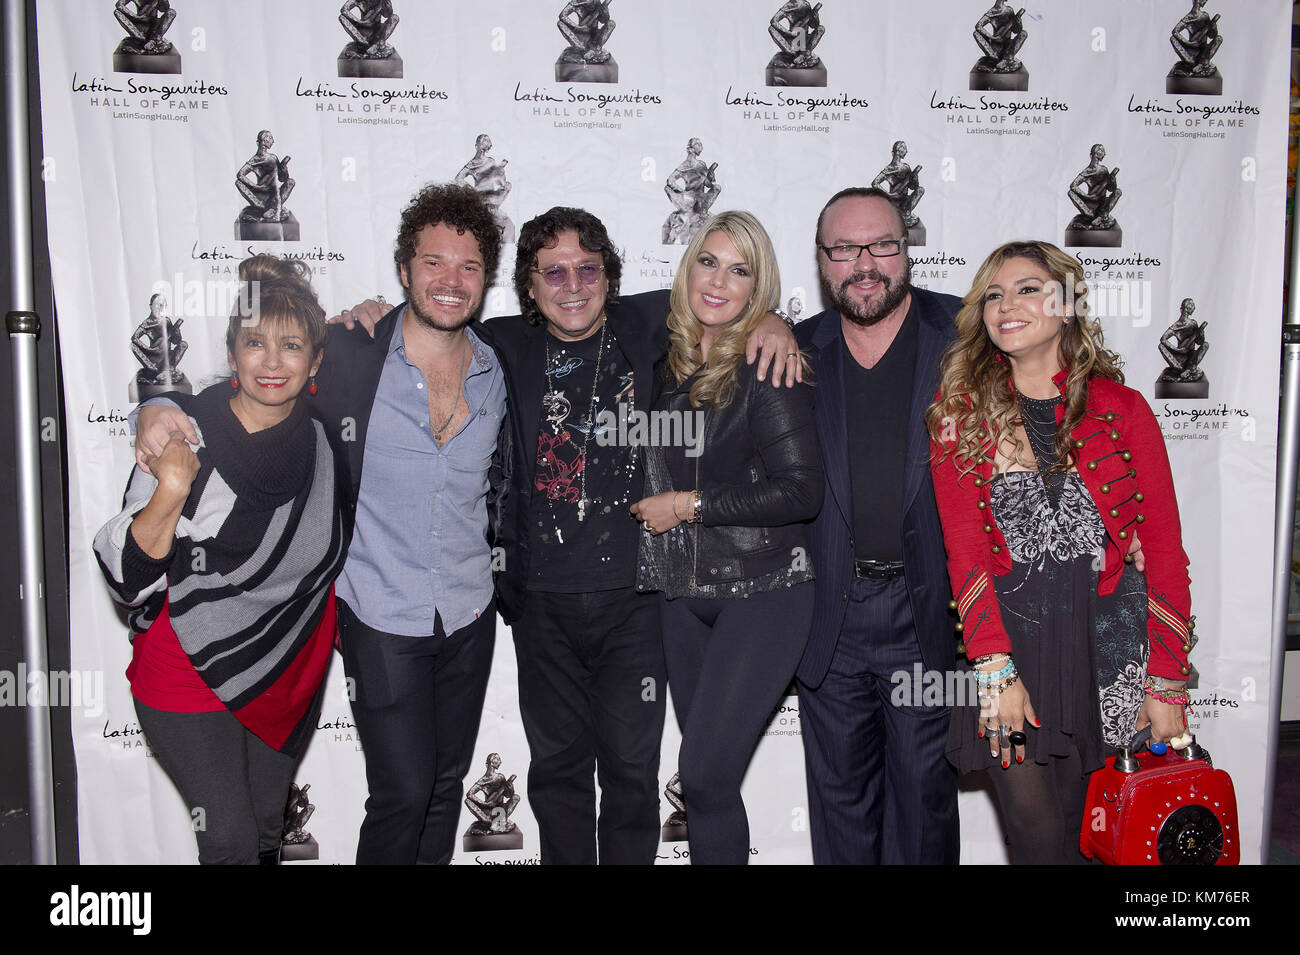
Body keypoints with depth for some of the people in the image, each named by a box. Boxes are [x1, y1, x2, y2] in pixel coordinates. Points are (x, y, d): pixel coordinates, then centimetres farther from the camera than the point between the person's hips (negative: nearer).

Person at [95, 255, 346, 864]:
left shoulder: (323, 442, -3)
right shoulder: (184, 439, -17)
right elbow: (127, 577, -20)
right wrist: (170, 494, -34)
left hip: (291, 675, 4)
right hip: (190, 677, -4)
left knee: (267, 830, 19)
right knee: (231, 842, 2)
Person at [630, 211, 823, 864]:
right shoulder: (665, 358, 6)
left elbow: (802, 492, -17)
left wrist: (689, 505, -14)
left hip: (762, 592, -6)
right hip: (683, 591, 6)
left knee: (704, 772, -8)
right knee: (704, 775, 14)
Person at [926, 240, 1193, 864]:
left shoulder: (1122, 410, 3)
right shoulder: (960, 414, 3)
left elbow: (1165, 549, 1)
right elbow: (965, 550, -4)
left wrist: (1167, 685, -4)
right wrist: (995, 668, -13)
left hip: (1109, 642, 1)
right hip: (1009, 636, 0)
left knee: (1090, 825, 7)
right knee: (1035, 830, -2)